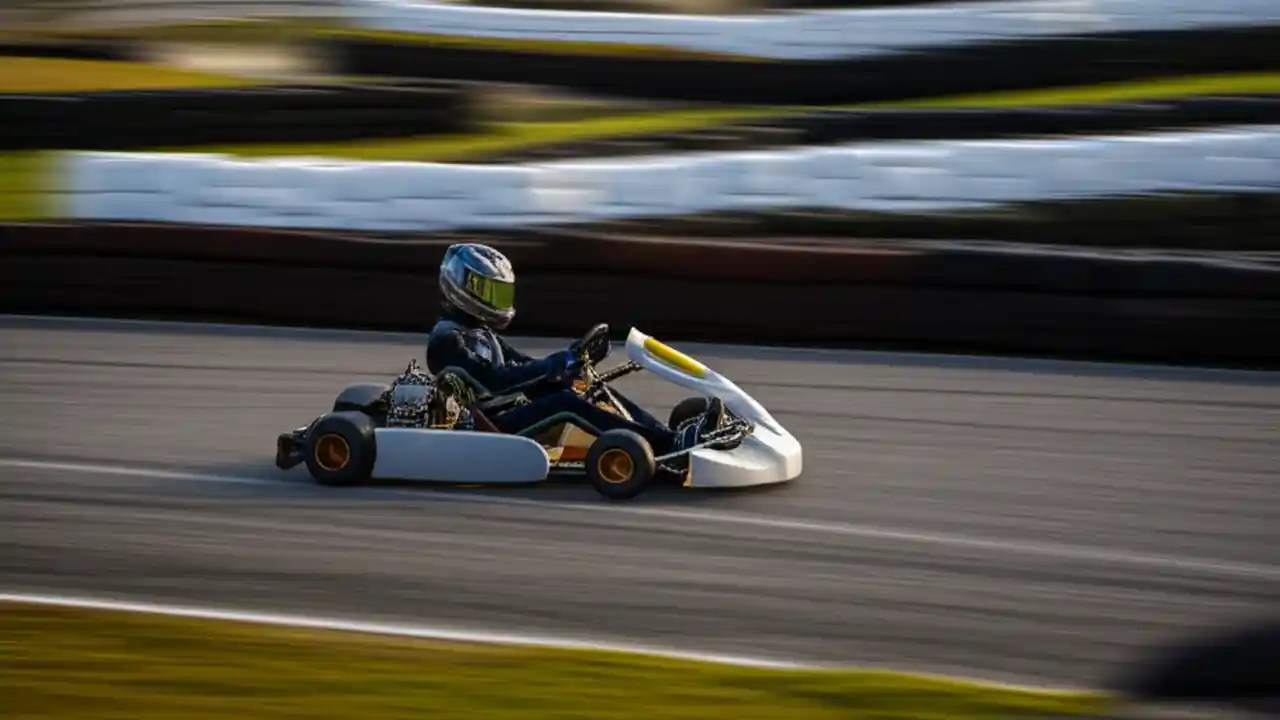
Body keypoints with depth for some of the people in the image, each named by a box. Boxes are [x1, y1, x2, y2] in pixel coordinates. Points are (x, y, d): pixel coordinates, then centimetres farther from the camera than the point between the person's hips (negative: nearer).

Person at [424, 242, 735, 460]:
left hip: (514, 414, 9)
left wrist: (576, 359, 5)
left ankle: (669, 435, -19)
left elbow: (523, 368, 22)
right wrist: (551, 367, -25)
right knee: (566, 402, -28)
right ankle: (668, 445, -37)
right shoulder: (446, 339, -8)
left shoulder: (482, 333, 24)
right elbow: (487, 380, -22)